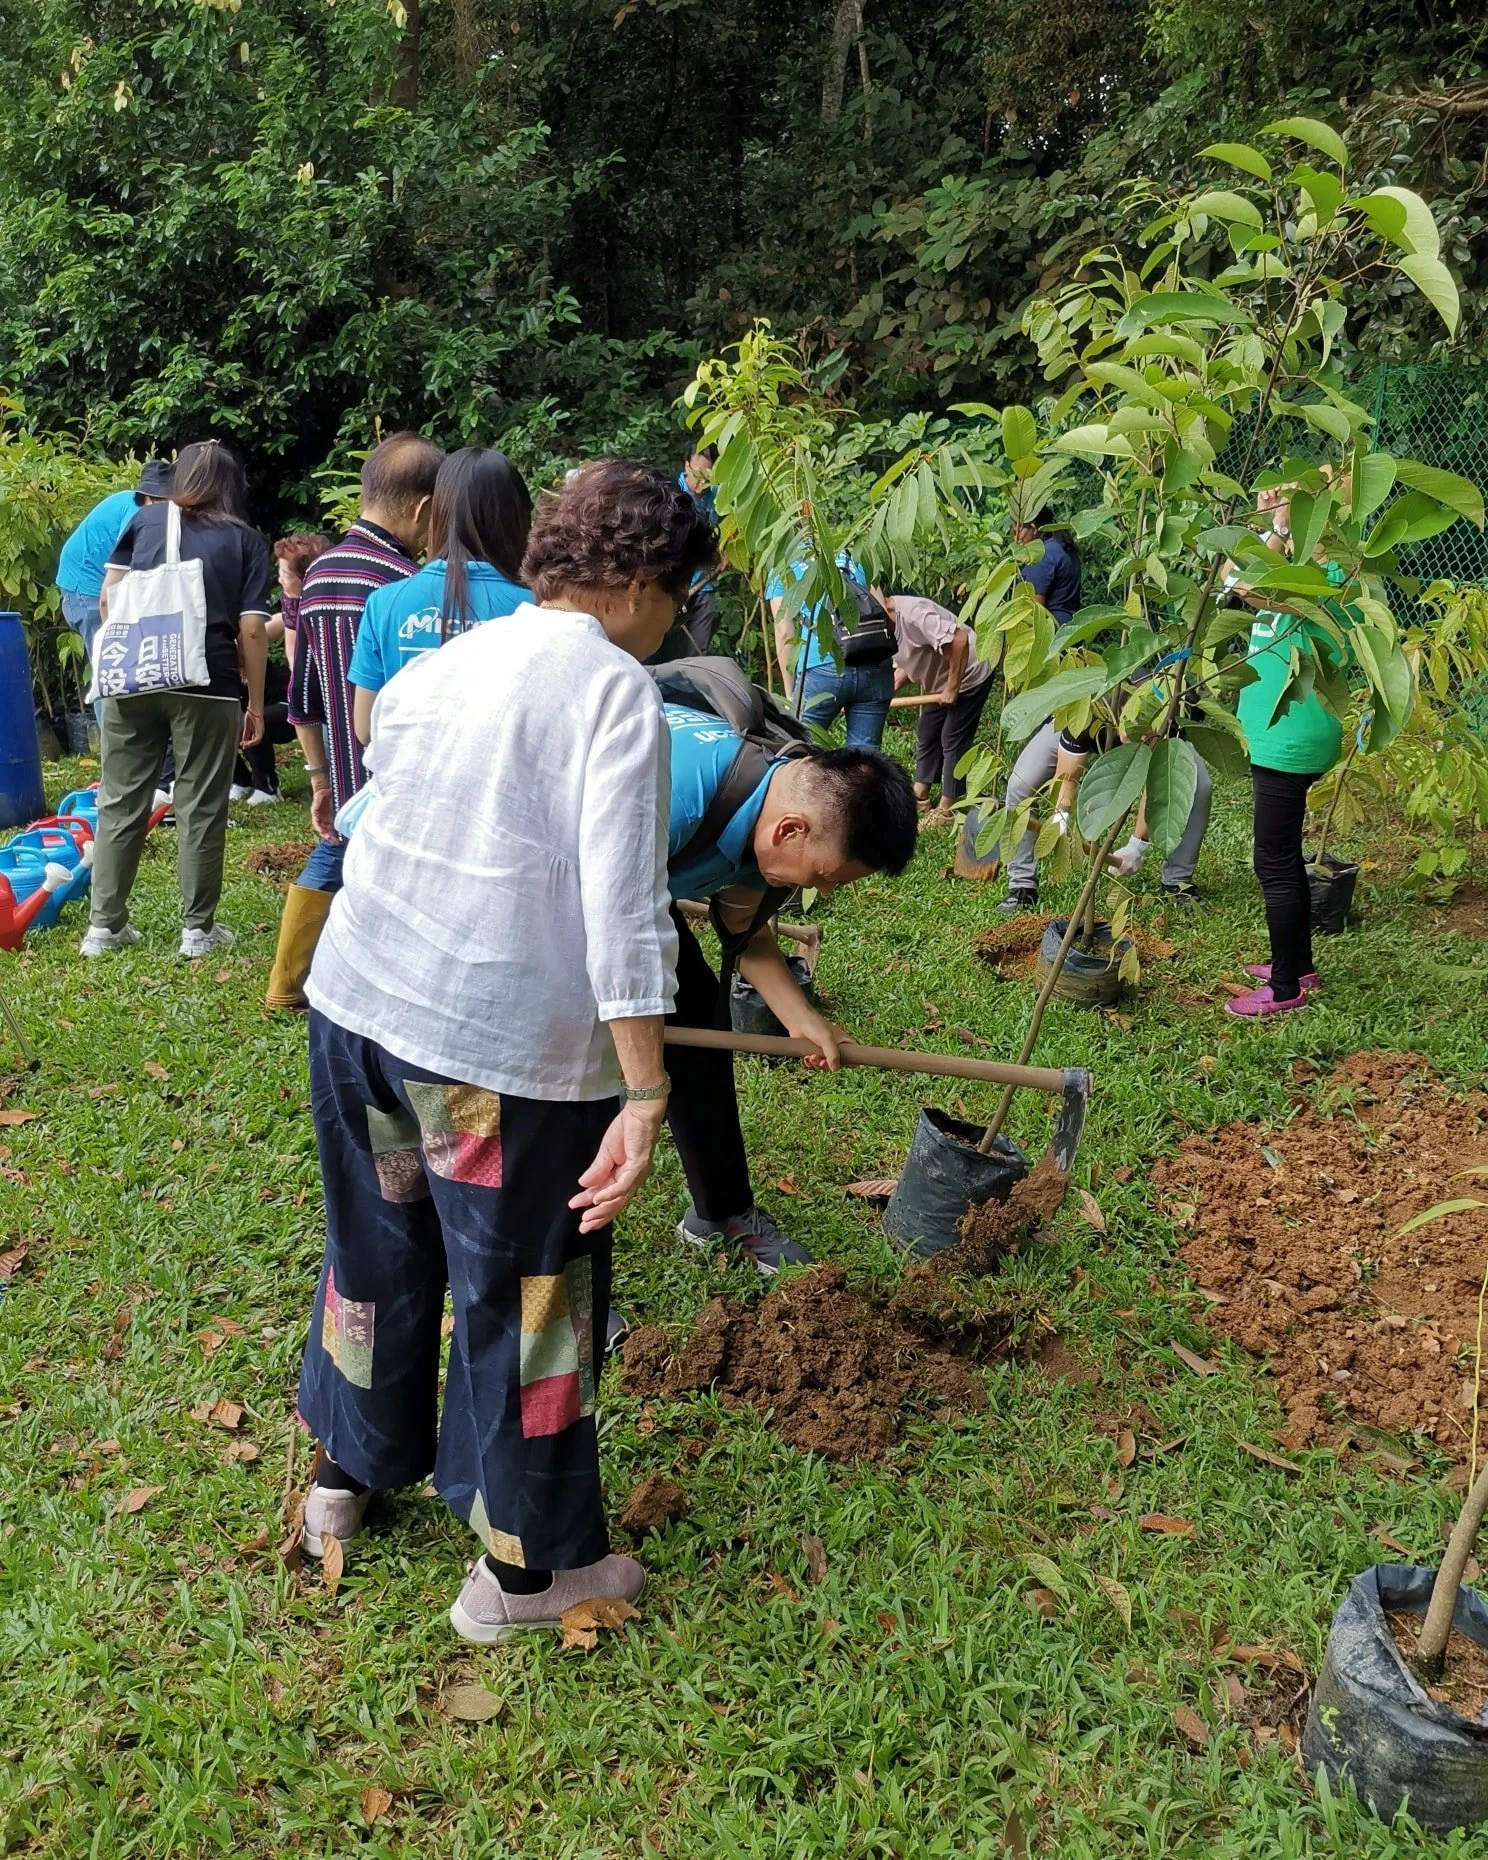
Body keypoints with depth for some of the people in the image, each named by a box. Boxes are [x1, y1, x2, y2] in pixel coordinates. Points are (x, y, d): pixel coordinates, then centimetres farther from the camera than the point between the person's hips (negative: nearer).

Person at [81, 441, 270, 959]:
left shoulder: (145, 518, 14)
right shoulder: (246, 540, 8)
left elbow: (109, 596, 7)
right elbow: (251, 630, -1)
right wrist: (256, 704, 5)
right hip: (207, 687, -2)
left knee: (121, 801, 10)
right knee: (200, 808, 5)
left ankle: (105, 925, 14)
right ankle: (198, 928, 10)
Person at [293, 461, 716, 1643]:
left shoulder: (439, 666, 10)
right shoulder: (616, 688, -11)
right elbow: (623, 905, -20)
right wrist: (645, 1096, -20)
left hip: (357, 1000, 7)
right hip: (501, 1042, -7)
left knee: (377, 1247, 26)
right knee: (525, 1293, 10)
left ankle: (345, 1478, 47)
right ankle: (525, 1569, 27)